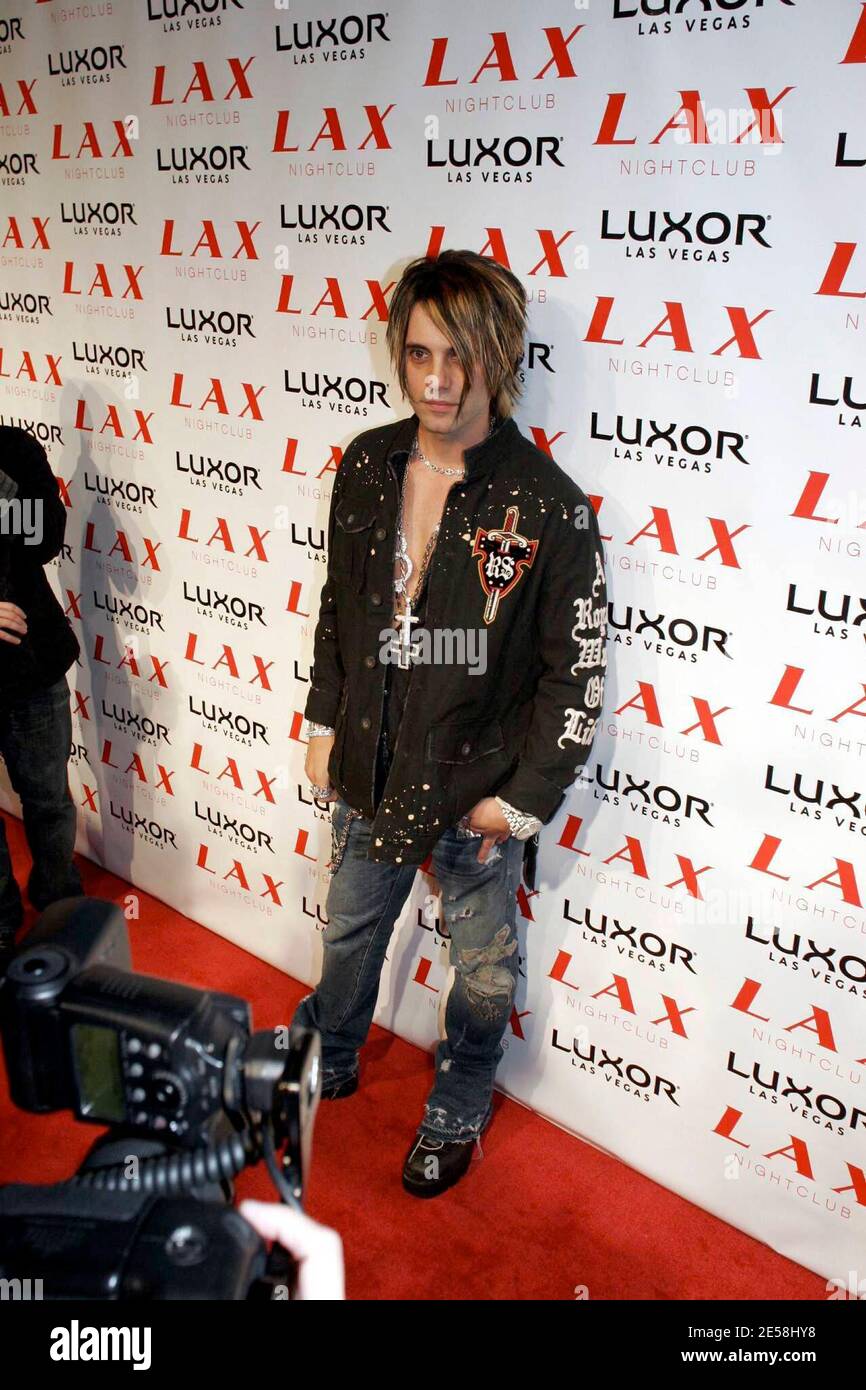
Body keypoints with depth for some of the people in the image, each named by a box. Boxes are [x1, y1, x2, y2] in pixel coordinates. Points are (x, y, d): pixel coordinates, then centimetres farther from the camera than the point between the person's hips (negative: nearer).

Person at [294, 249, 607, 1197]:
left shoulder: (546, 505, -20)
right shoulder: (367, 465, -5)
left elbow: (578, 670, -14)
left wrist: (525, 795, -13)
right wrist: (325, 721, 8)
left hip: (480, 784, -4)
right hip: (371, 766, 4)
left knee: (482, 968, 17)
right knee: (350, 930, 26)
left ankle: (457, 1112, 46)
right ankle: (329, 1064, 54)